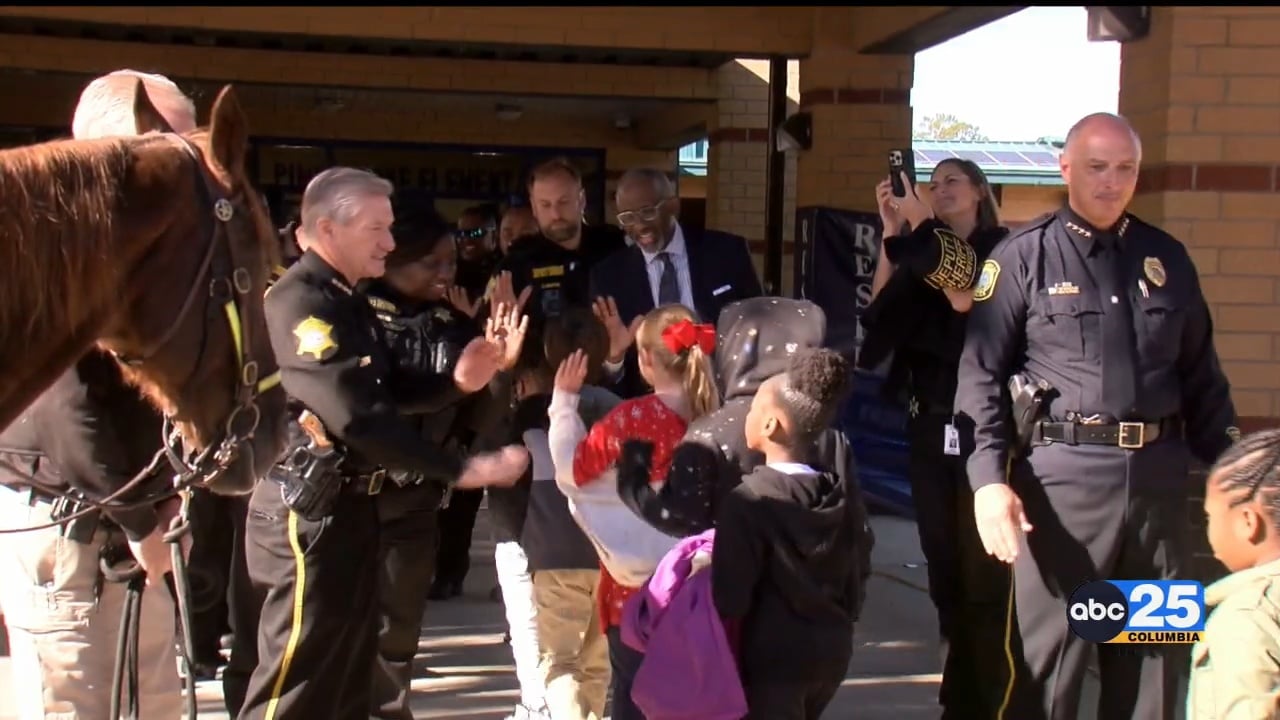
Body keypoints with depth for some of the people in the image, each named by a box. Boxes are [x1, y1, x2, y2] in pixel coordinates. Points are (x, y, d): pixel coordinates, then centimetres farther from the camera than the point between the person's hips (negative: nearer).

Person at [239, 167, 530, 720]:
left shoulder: (346, 301, 13)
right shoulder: (299, 303, -20)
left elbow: (386, 390, 17)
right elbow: (358, 417, -28)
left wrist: (455, 383, -2)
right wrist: (459, 470, -25)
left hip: (350, 506, 10)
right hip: (309, 512, -10)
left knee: (348, 670, 18)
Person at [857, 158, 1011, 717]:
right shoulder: (919, 252, 11)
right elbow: (878, 313, -2)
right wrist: (891, 233, -8)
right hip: (929, 429, 5)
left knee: (983, 569, -6)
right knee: (943, 566, 9)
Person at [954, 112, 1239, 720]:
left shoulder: (1166, 258, 14)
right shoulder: (1024, 257, 0)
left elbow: (1202, 378, 17)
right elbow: (980, 375, -5)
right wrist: (990, 479, -16)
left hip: (1158, 475, 4)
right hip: (1062, 474, -4)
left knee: (1151, 661, 11)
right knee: (1045, 663, -1)